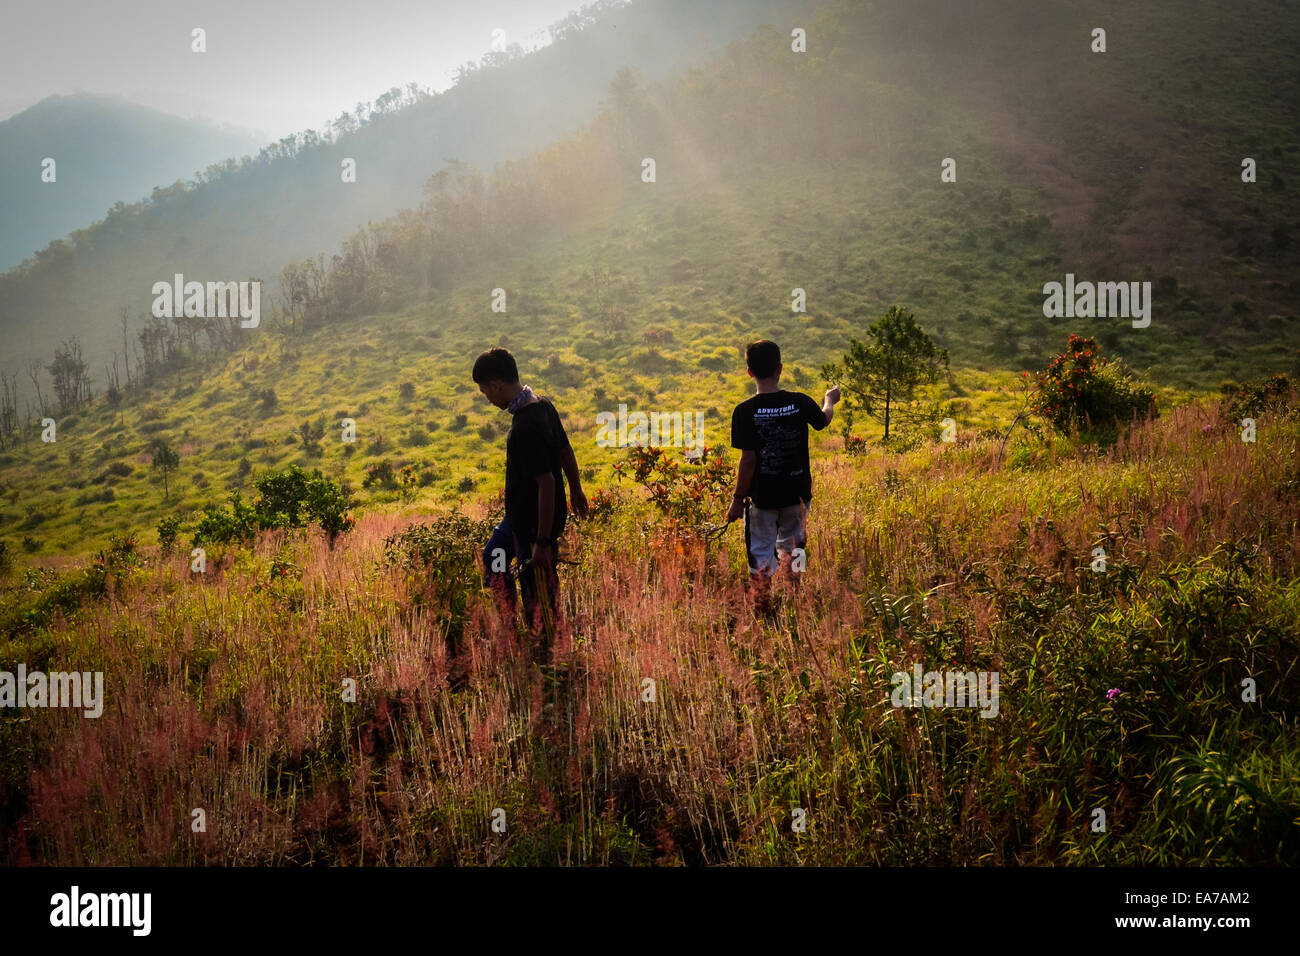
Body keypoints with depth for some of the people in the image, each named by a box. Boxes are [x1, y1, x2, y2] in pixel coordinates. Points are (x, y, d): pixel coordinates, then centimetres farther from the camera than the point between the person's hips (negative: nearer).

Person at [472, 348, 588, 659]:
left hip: (534, 524, -10)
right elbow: (566, 451, 10)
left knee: (538, 590, 6)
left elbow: (546, 483, -31)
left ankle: (544, 654, 23)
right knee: (493, 557, 27)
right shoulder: (542, 406, -2)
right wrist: (576, 491, 26)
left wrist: (543, 541, -26)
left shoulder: (526, 428, -30)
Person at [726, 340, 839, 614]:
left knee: (761, 552, 10)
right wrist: (830, 400, 39)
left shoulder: (745, 411, -16)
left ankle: (763, 611, 15)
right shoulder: (801, 403, -7)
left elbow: (748, 460, -16)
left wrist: (738, 499, -5)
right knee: (791, 546, 23)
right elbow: (823, 420, 16)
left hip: (762, 497, -3)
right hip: (796, 493, 3)